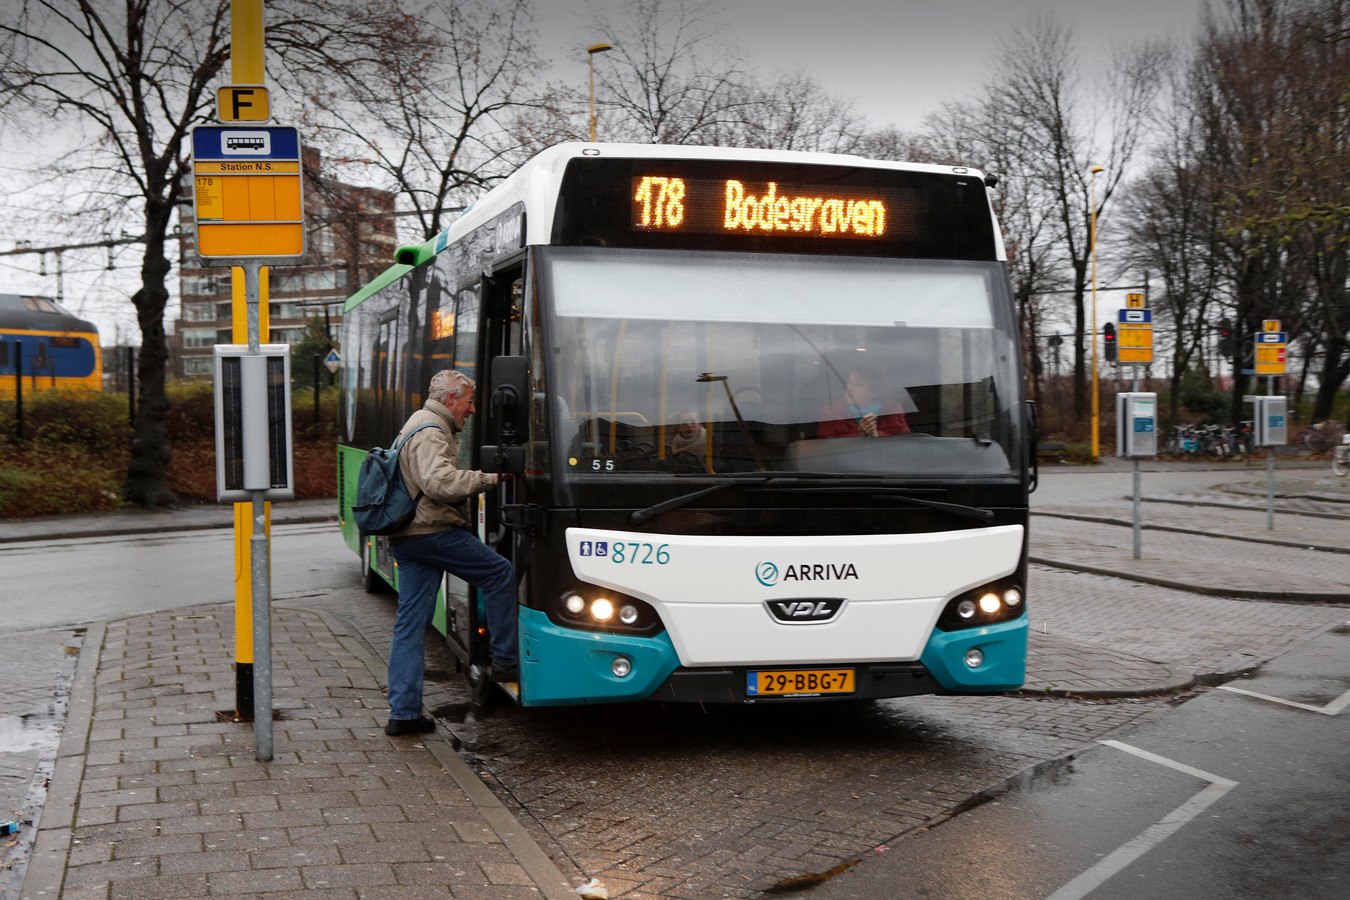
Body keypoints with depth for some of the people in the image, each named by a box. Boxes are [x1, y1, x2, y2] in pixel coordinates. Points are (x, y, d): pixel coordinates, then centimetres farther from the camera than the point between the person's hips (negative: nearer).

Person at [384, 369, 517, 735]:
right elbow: (439, 483, -28)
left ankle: (403, 712, 6)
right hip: (433, 531, -10)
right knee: (500, 573, 3)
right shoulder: (431, 433, -12)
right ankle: (505, 660, 7)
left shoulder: (417, 424, 23)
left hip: (405, 537, 10)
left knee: (410, 623, 7)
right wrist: (486, 479, -20)